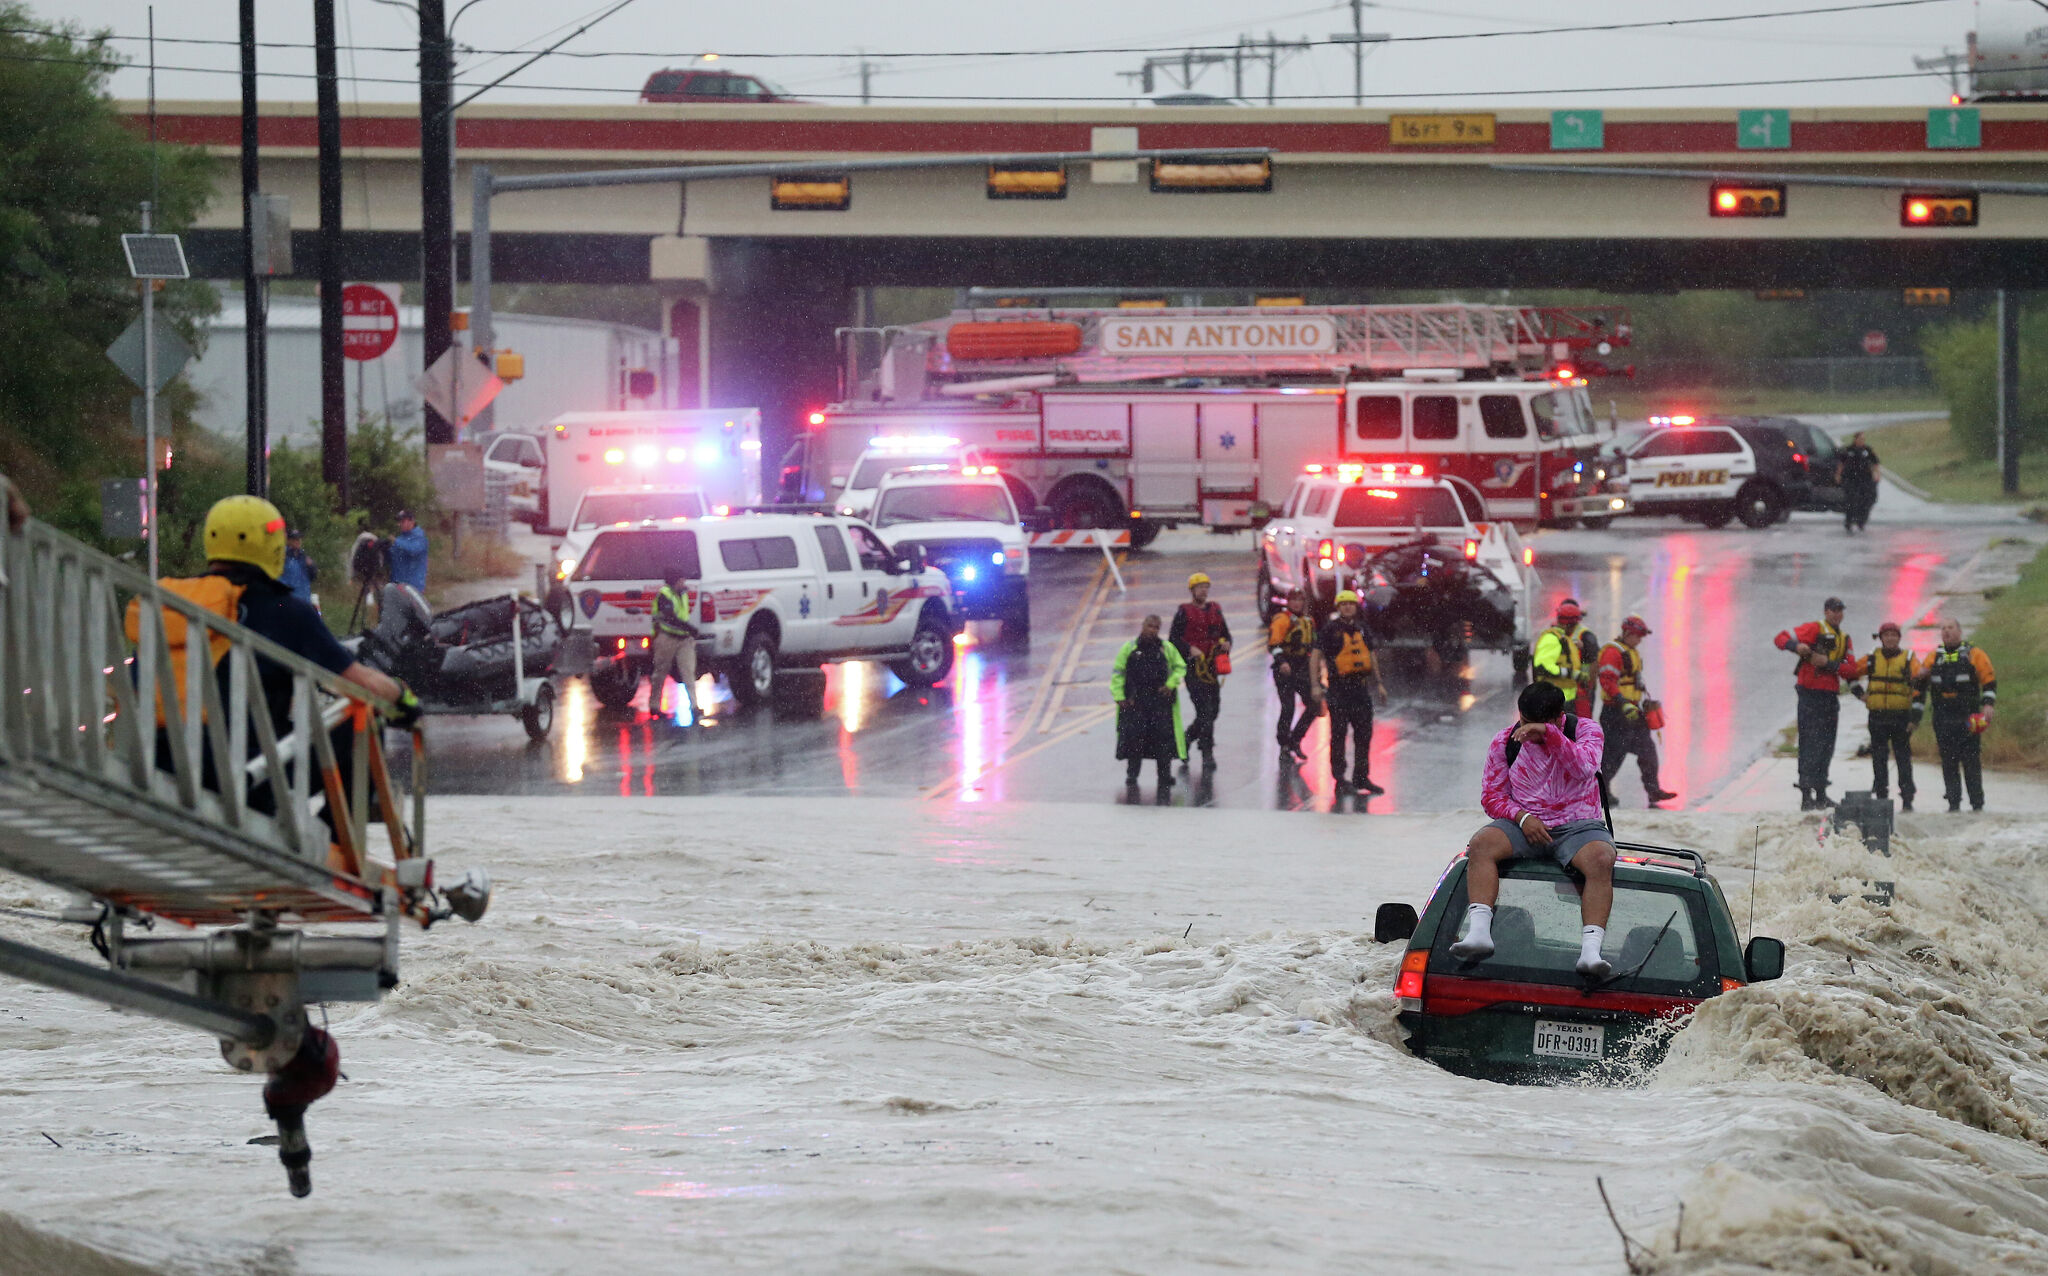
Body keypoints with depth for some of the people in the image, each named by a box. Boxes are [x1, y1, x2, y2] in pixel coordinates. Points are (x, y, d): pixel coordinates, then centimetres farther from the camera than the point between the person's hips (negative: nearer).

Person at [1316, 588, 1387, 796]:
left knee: (1364, 733, 8)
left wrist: (1379, 683, 18)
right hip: (1339, 687, -6)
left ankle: (1362, 777, 17)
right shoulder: (1330, 629, -5)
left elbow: (1371, 656, 20)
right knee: (1339, 734, -2)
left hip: (1360, 686, 6)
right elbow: (1316, 655, -7)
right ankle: (1339, 779, 3)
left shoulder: (1360, 628, 12)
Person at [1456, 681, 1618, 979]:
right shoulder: (1505, 742, 6)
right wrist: (1521, 817, -12)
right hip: (1524, 824, 2)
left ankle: (1591, 949, -47)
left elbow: (1584, 767, -21)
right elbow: (1492, 795, 7)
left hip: (1577, 825, -2)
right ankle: (1478, 932, -42)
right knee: (1481, 845, -29)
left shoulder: (1585, 731, -1)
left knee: (1600, 860, -35)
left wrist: (1548, 733, -30)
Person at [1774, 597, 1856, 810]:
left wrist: (1828, 663, -12)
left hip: (1830, 695, 8)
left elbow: (1851, 667, 4)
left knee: (1826, 746, 15)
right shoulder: (1814, 629, -2)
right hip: (1810, 694, -8)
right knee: (1811, 744, -11)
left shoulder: (1844, 639, 17)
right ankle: (1806, 794, -12)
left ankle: (1820, 793, 25)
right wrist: (1796, 646, -31)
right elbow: (1782, 639, -10)